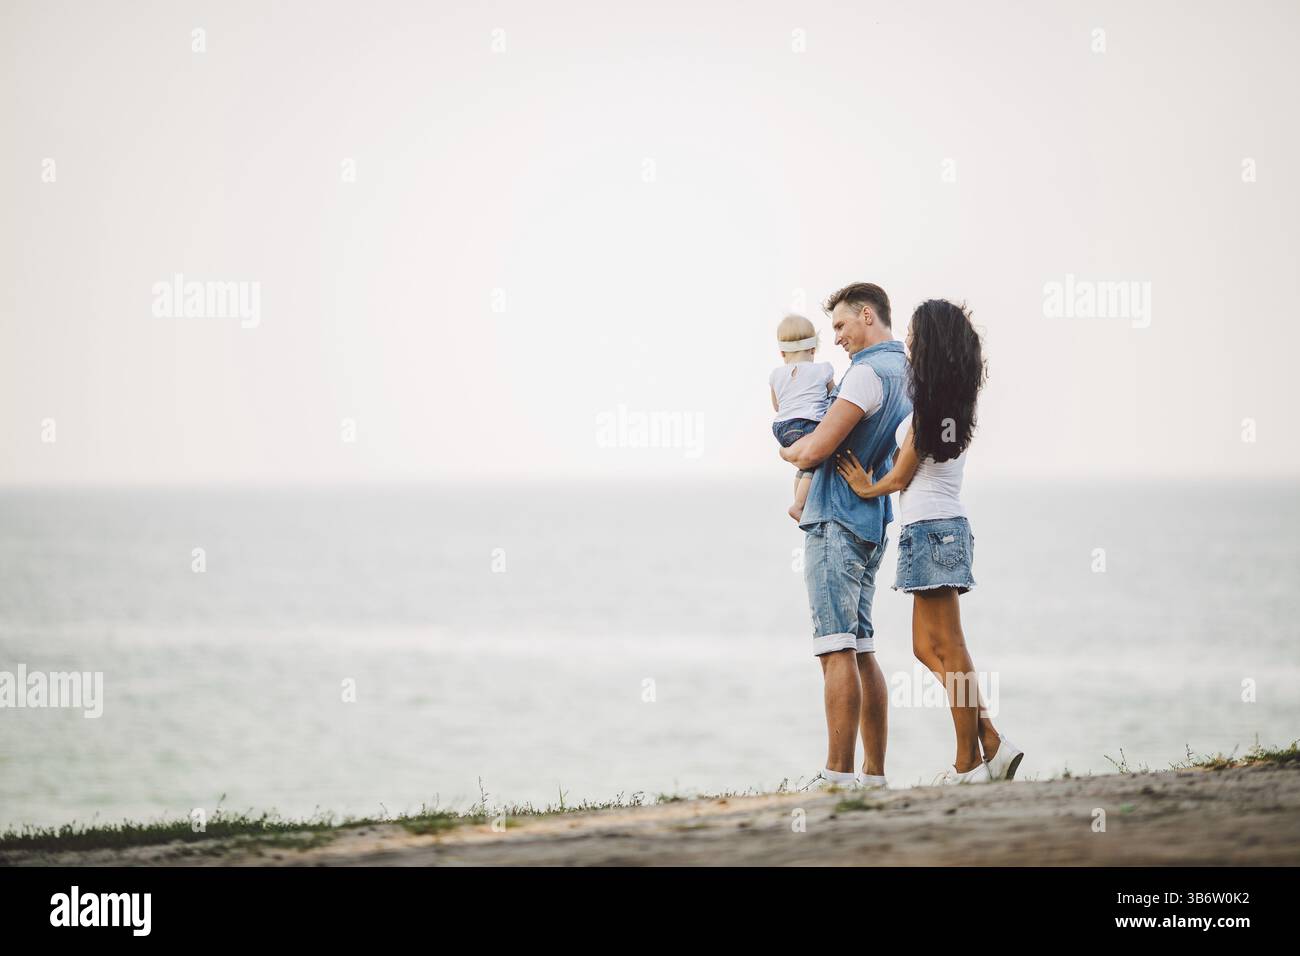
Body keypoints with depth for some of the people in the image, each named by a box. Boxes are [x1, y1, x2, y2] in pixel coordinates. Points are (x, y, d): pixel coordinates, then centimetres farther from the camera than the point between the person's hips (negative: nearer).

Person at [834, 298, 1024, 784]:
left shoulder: (929, 403, -13)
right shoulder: (957, 402, 12)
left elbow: (901, 475, -8)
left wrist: (867, 488, 11)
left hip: (928, 529, -9)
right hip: (949, 525, 9)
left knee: (949, 649, -6)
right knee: (928, 648, 11)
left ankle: (970, 763, -4)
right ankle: (991, 743, 6)